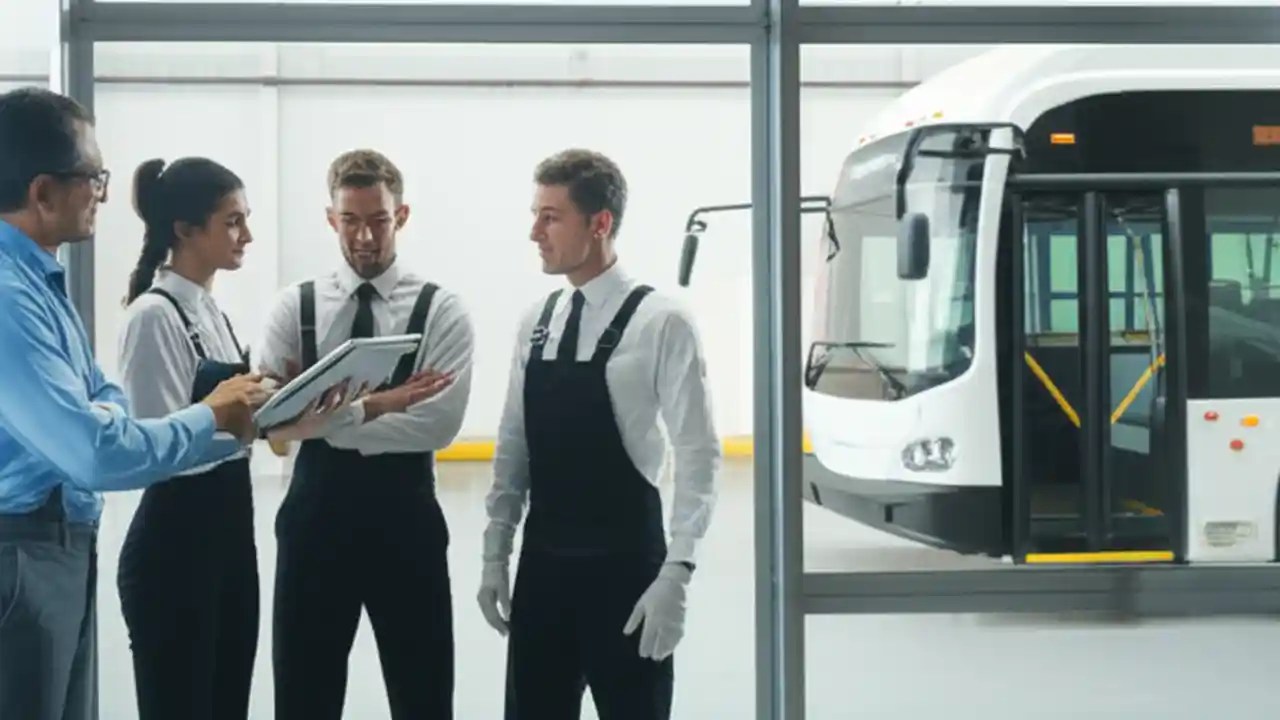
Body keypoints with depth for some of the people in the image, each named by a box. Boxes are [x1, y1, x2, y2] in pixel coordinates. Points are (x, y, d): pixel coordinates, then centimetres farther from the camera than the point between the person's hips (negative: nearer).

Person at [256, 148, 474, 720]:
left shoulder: (440, 309, -2)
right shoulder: (295, 306, 3)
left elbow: (440, 421, -16)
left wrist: (332, 416, -20)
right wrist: (382, 404, -24)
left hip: (405, 521, -1)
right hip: (314, 519, 2)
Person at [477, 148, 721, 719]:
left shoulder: (660, 322, -11)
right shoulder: (535, 322, 7)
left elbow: (698, 455, -12)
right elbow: (513, 445, 11)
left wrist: (676, 573, -17)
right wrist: (495, 553, 8)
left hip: (625, 566, -5)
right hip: (542, 563, 5)